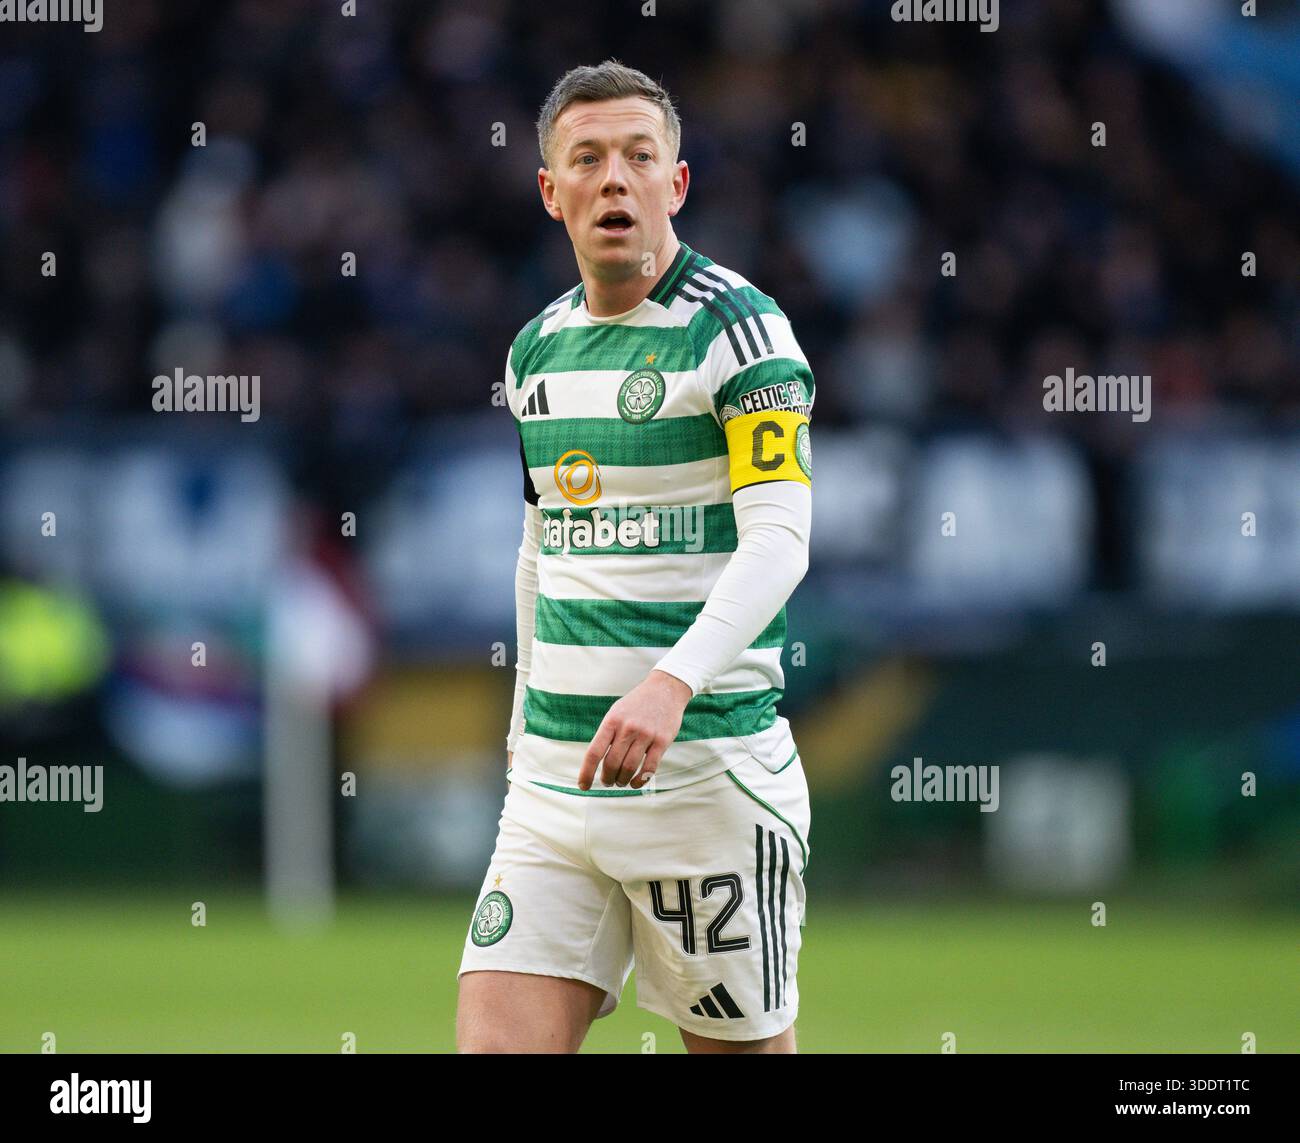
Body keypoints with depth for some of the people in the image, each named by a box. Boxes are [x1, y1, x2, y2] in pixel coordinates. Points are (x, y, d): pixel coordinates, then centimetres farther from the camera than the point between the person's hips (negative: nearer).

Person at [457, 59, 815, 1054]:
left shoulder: (739, 328, -7)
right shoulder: (538, 348, 14)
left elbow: (779, 542, -18)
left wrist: (672, 682, -32)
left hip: (708, 774, -6)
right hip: (555, 777, 6)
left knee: (743, 1047, 1)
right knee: (498, 1042, -6)